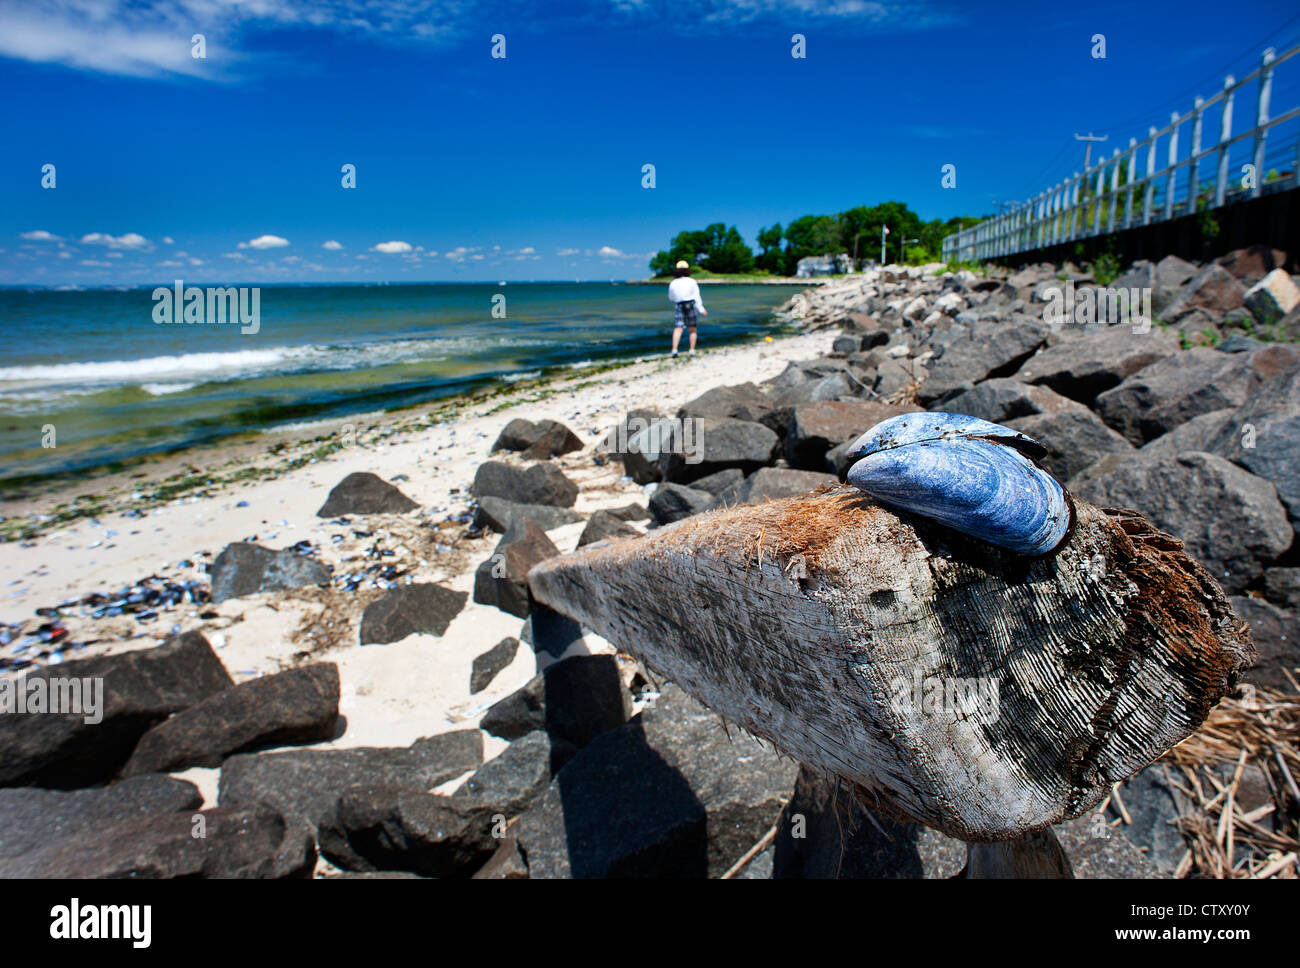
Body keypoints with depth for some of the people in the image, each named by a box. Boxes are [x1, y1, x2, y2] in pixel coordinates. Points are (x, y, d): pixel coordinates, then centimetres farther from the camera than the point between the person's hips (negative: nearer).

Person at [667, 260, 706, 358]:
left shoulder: (673, 283, 3)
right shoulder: (692, 282, -2)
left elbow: (671, 298, 15)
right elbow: (697, 296, -8)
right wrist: (701, 309, -10)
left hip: (679, 307, 0)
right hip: (691, 306, 0)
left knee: (677, 329, -10)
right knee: (693, 330, 13)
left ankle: (674, 350, -29)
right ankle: (692, 351, 11)